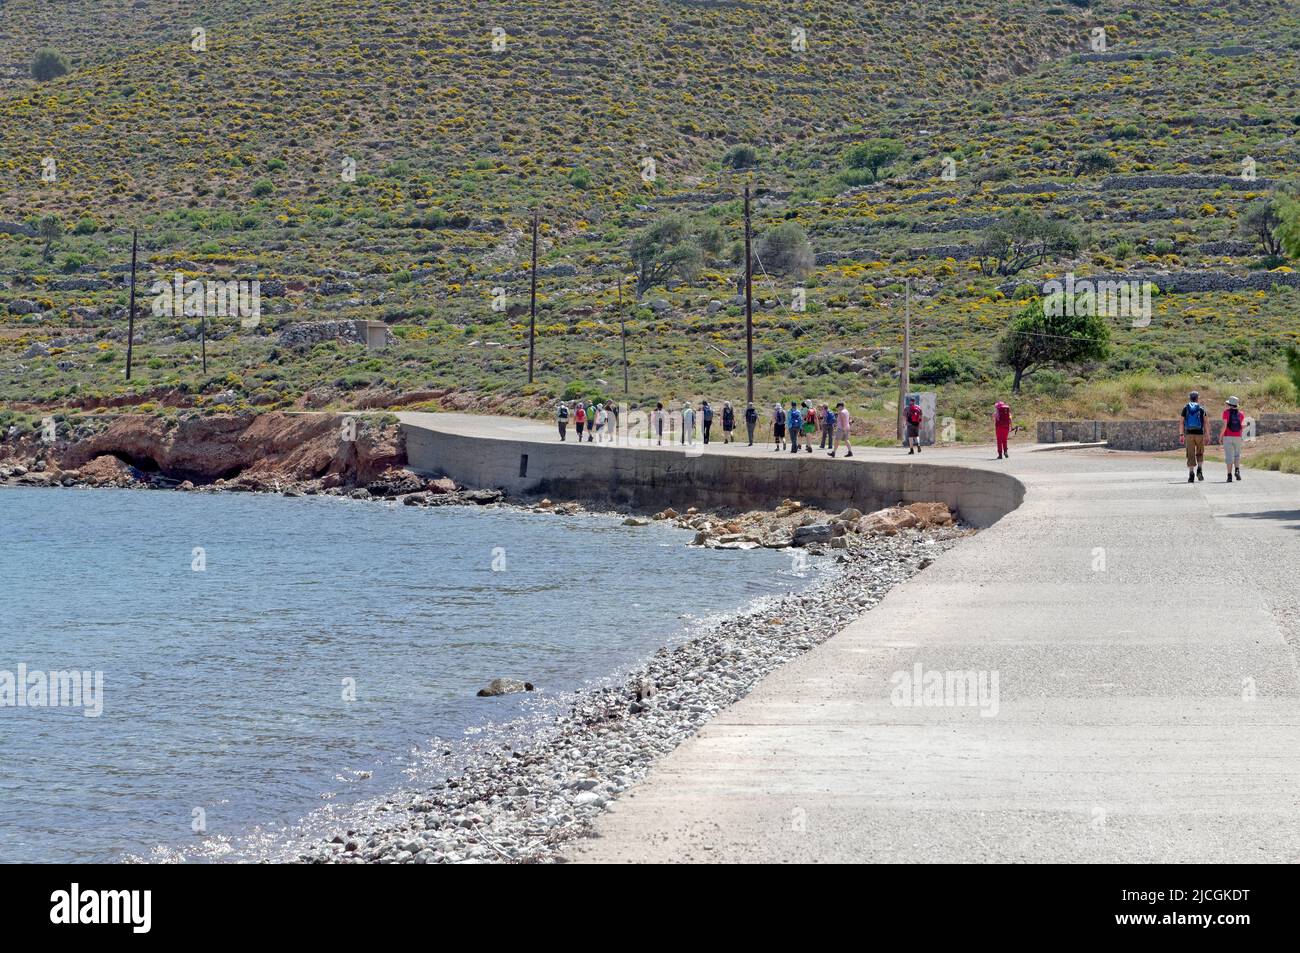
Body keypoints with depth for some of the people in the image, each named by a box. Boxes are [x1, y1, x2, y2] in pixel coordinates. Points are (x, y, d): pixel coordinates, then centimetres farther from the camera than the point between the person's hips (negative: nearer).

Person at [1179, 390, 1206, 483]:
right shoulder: (1201, 409, 2)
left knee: (1190, 455, 2)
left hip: (1189, 434, 0)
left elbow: (1181, 422, 1)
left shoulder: (1185, 408, 5)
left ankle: (1191, 475, -6)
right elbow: (1205, 423, -2)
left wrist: (1181, 435, 3)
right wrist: (1206, 435, 0)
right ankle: (1199, 470, 0)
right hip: (1199, 434, 0)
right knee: (1200, 453, 18)